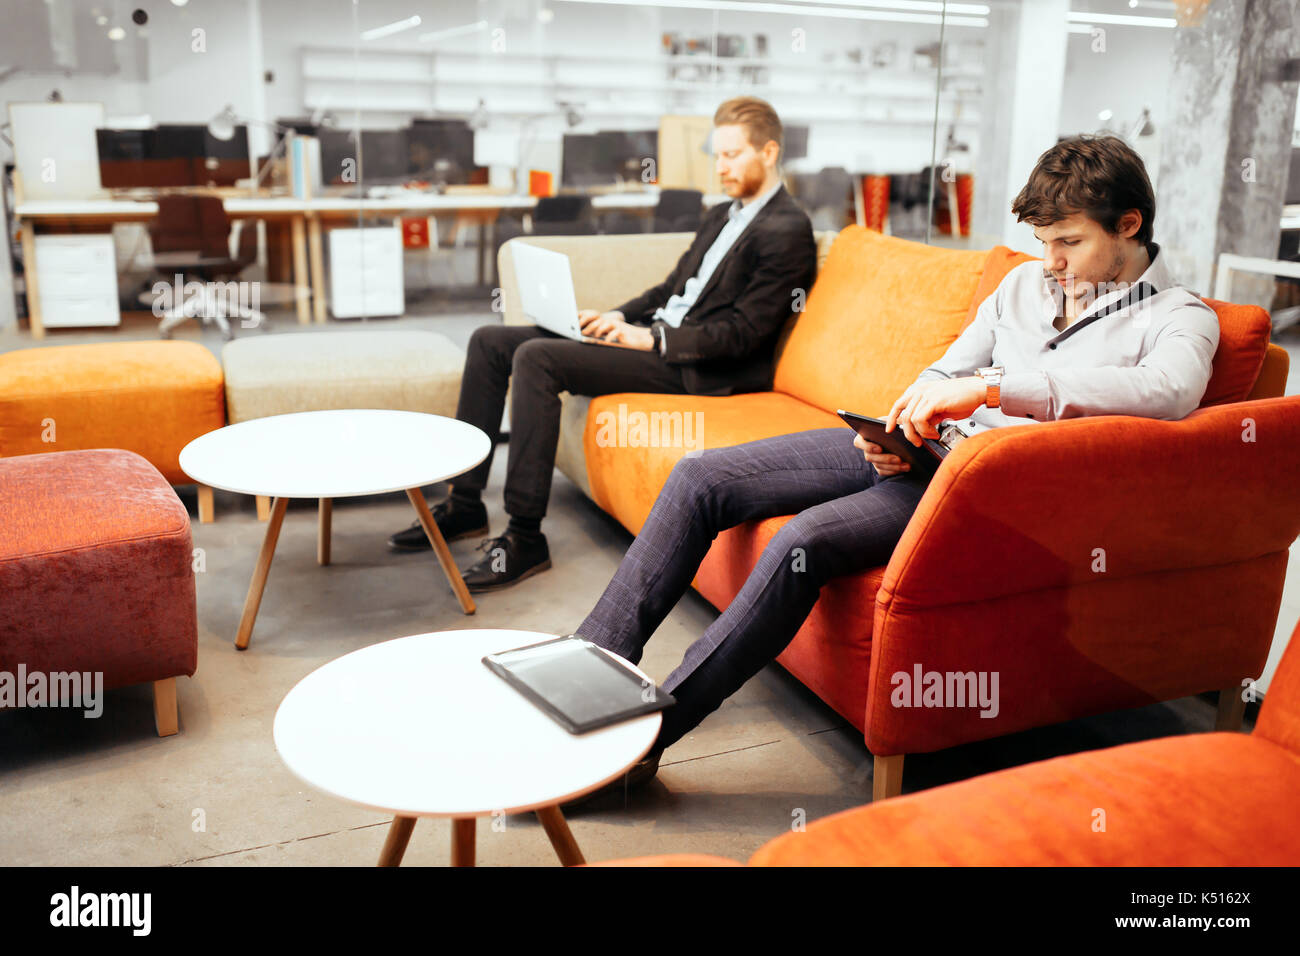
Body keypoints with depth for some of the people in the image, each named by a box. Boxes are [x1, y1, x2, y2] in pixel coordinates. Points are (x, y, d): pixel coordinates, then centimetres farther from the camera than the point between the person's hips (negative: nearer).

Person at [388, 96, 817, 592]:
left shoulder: (788, 231, -9)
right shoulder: (721, 215, 20)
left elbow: (743, 333, -17)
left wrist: (651, 339, -18)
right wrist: (618, 317, 5)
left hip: (693, 366, -10)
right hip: (653, 333, 10)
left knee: (536, 358, -28)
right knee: (490, 342, 2)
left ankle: (525, 538, -23)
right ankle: (464, 504, 5)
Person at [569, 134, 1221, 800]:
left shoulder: (1180, 318, -2)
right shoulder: (1024, 282, 19)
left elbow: (1170, 390, -26)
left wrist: (990, 387, -33)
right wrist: (901, 425, -3)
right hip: (924, 450, 8)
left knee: (806, 539, -33)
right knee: (700, 479, -6)